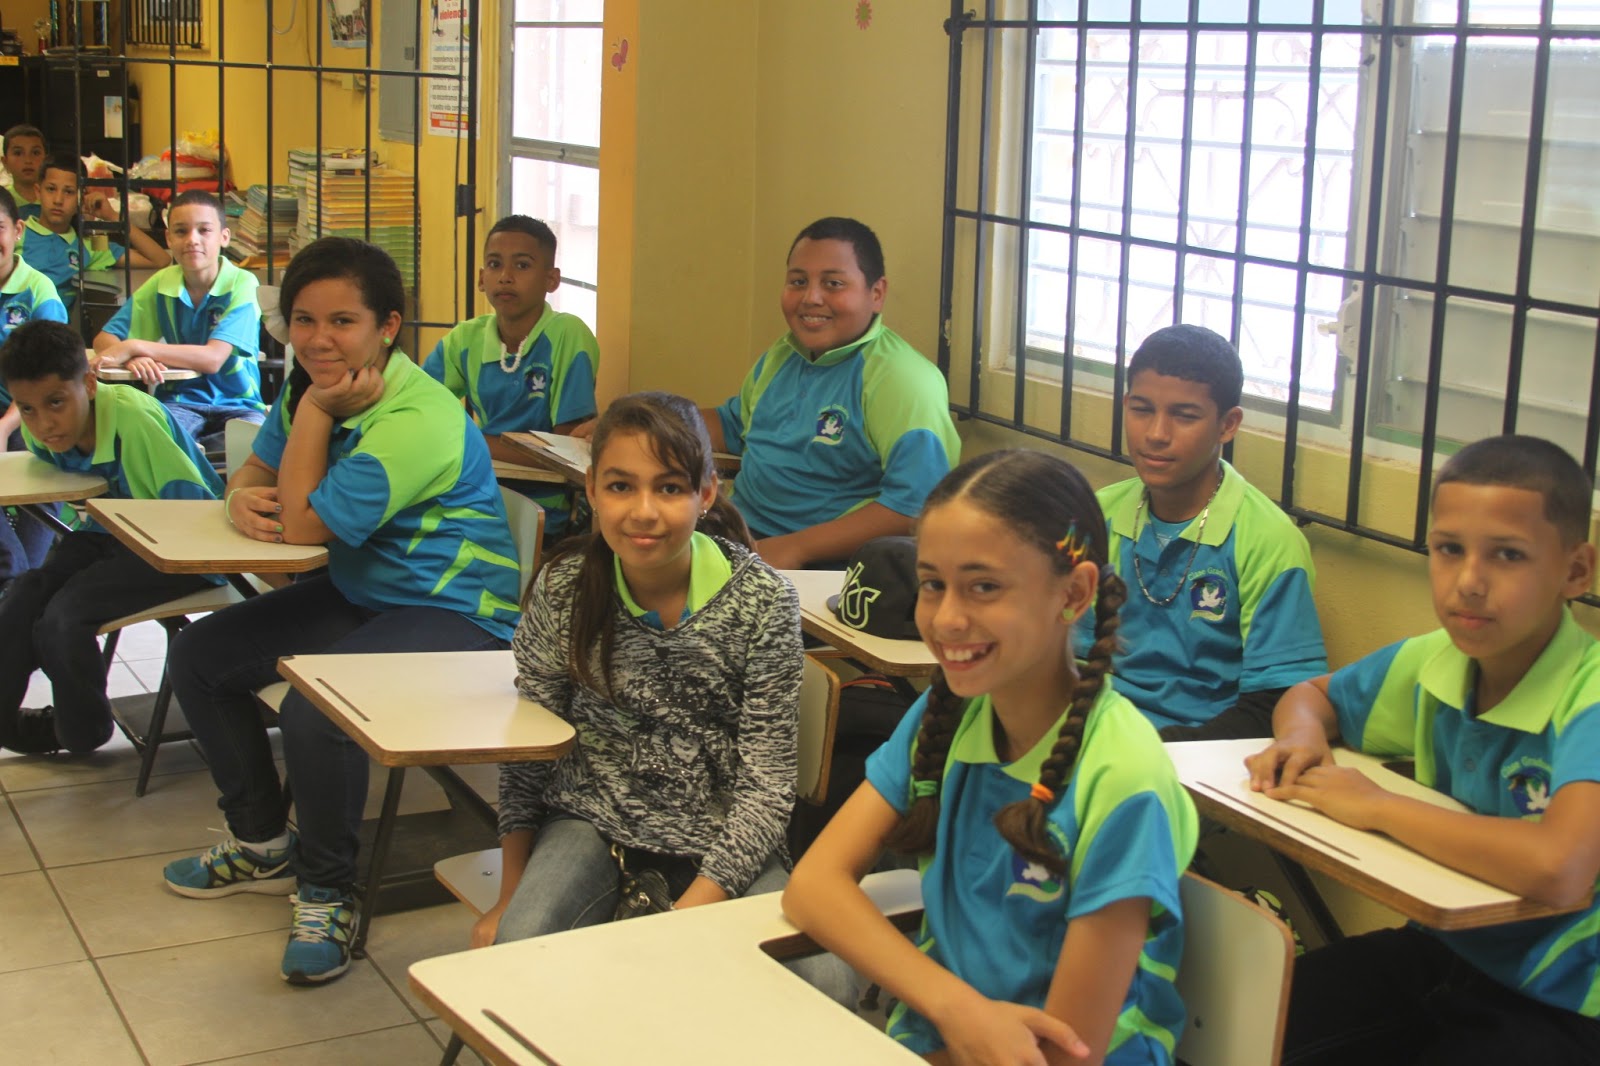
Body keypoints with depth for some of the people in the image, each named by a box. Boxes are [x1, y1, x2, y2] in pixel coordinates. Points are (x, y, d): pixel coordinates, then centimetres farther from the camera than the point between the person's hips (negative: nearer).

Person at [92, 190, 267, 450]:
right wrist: (131, 358, -21)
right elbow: (103, 340, 3)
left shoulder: (241, 284, -9)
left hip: (236, 403, 0)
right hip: (180, 402, 0)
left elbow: (212, 359, -20)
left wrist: (134, 347, -21)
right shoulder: (161, 284, 3)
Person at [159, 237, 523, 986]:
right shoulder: (309, 388, 1)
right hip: (357, 594, 10)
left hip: (456, 615, -10)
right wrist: (244, 498, -13)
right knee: (200, 656, 7)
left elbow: (305, 523, -23)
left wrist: (316, 413, -21)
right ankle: (262, 845, 21)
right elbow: (256, 473, 11)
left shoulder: (419, 421, -26)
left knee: (315, 708, -32)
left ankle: (327, 892, -6)